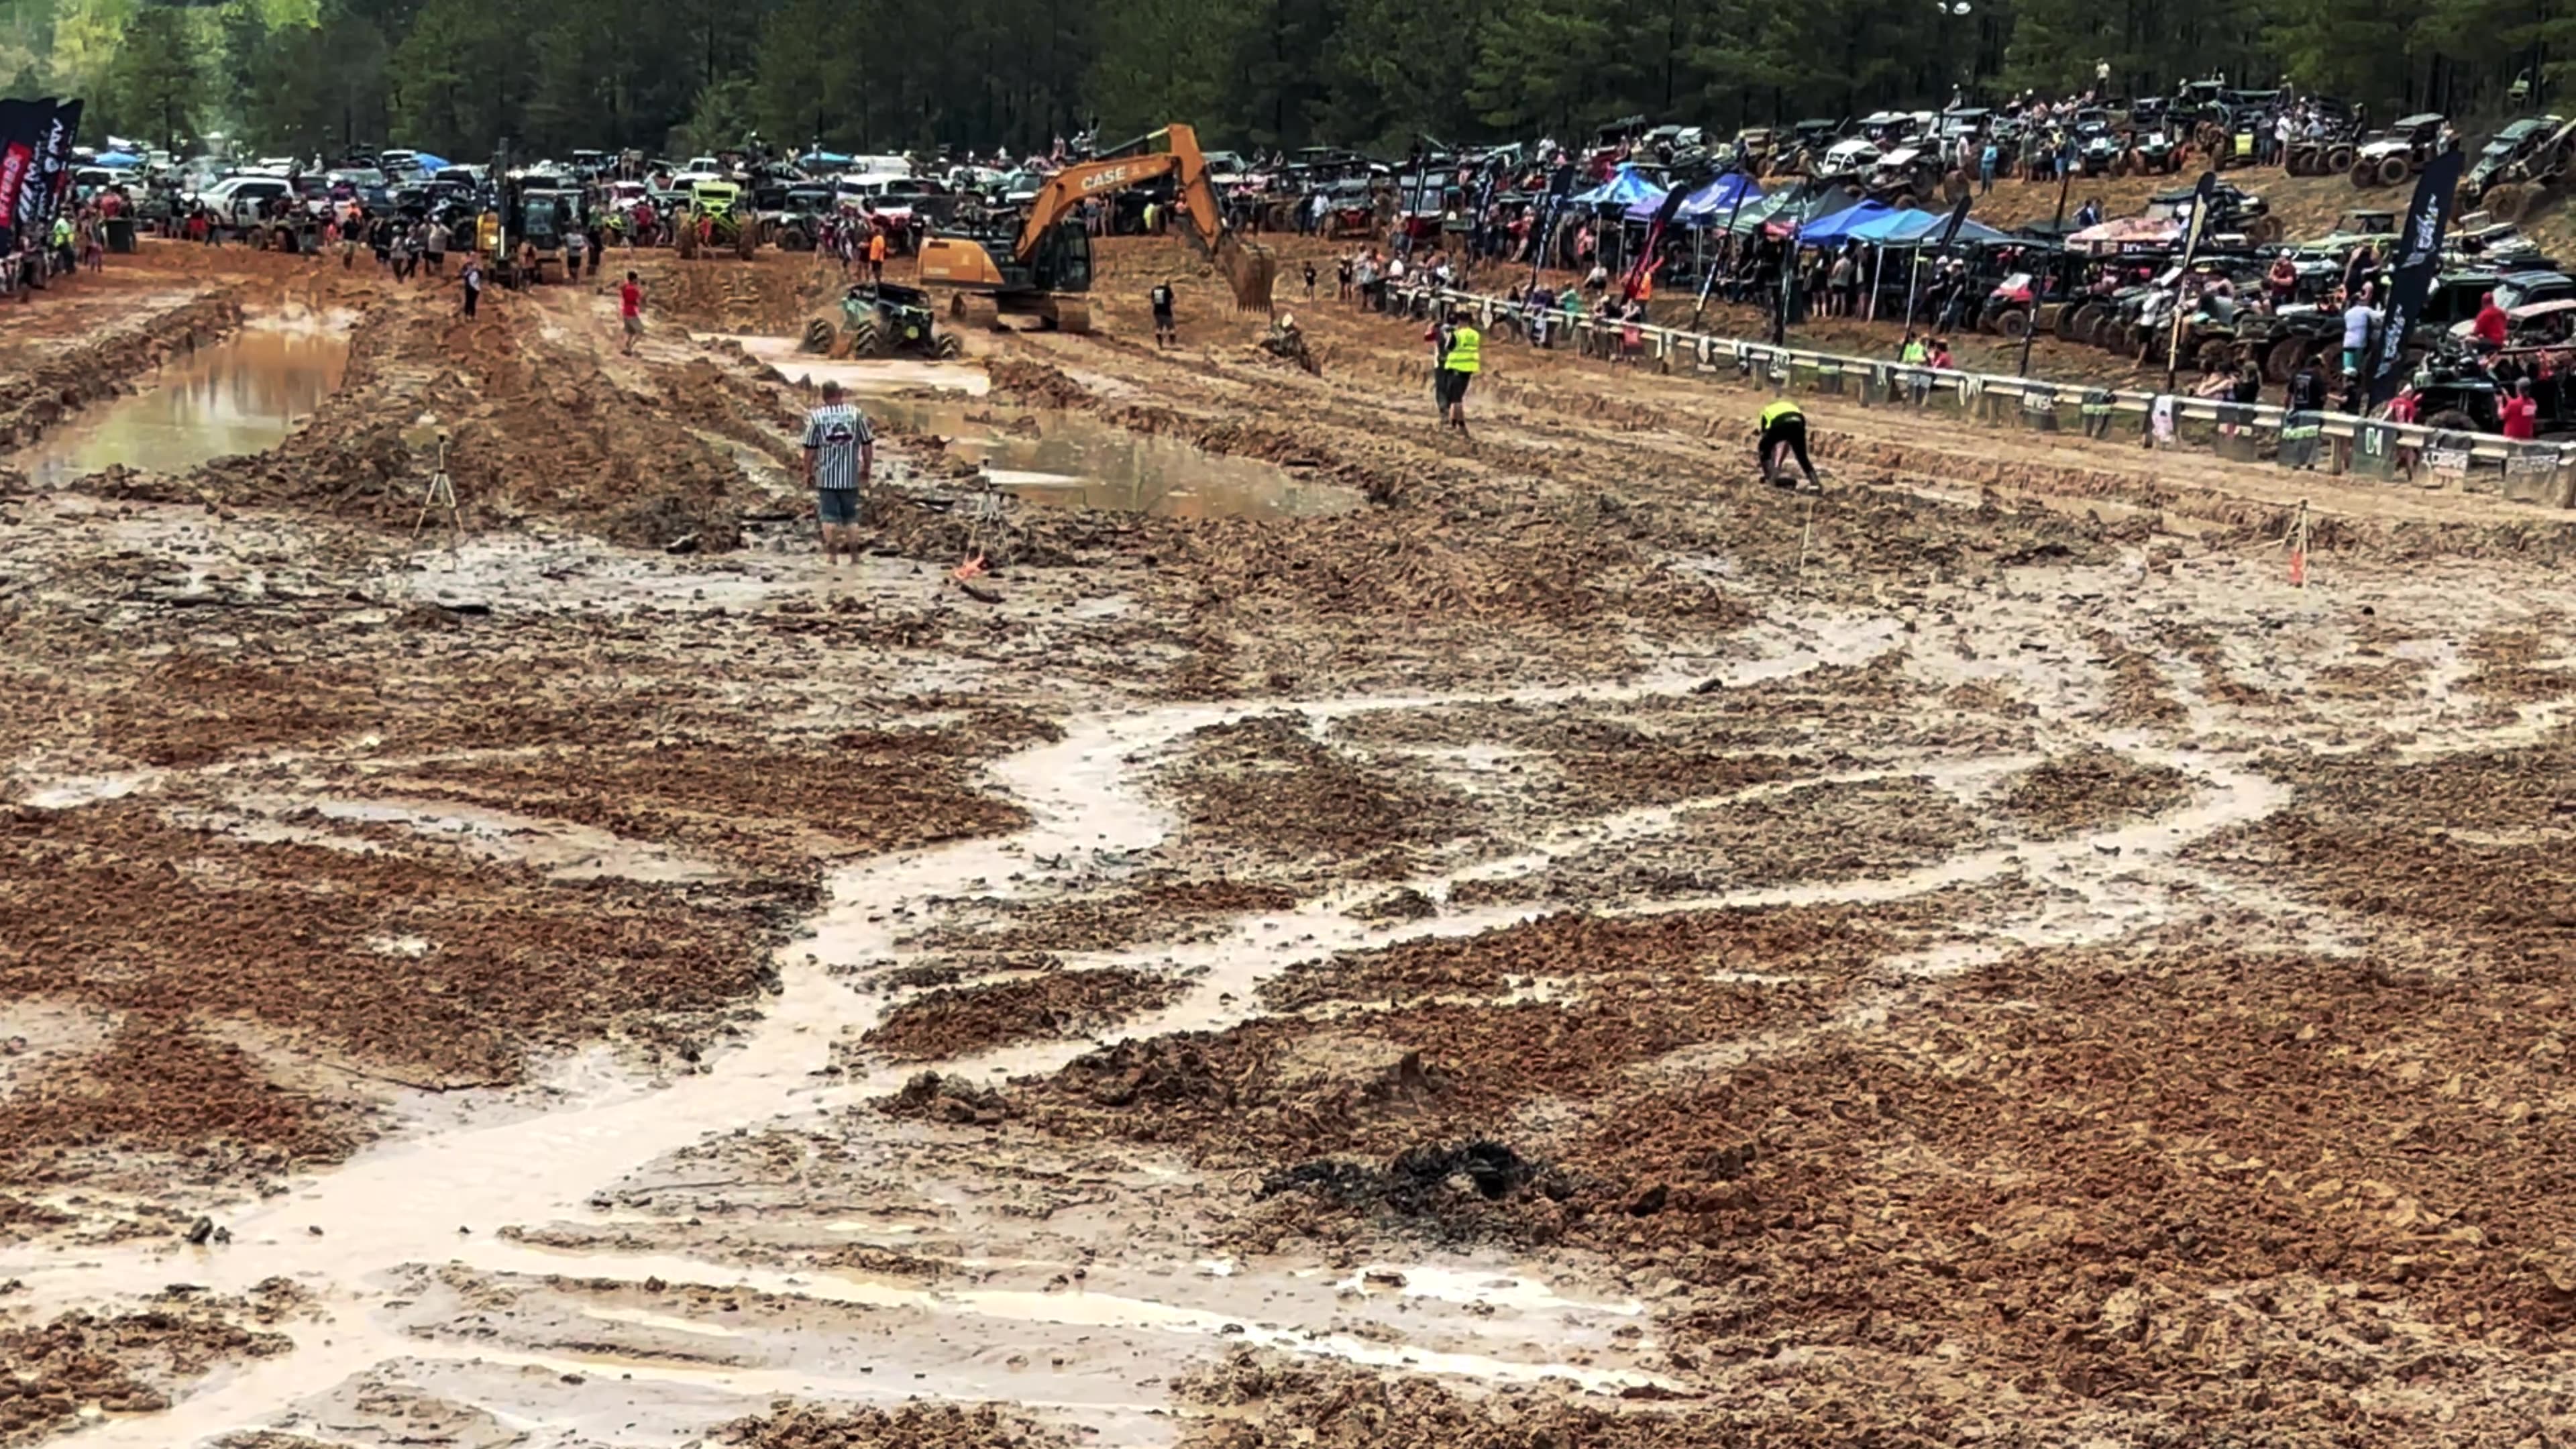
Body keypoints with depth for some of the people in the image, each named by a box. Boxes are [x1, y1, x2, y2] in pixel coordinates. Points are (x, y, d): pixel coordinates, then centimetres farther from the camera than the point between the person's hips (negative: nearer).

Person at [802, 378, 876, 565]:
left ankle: (832, 555, 4)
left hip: (826, 477, -2)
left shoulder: (816, 417, -5)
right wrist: (867, 469, 14)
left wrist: (808, 473, 7)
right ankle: (854, 555, 14)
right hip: (850, 477, 2)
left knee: (829, 515, 5)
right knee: (851, 515, 12)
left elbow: (810, 449, -4)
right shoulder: (856, 414, -1)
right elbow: (867, 444, 1)